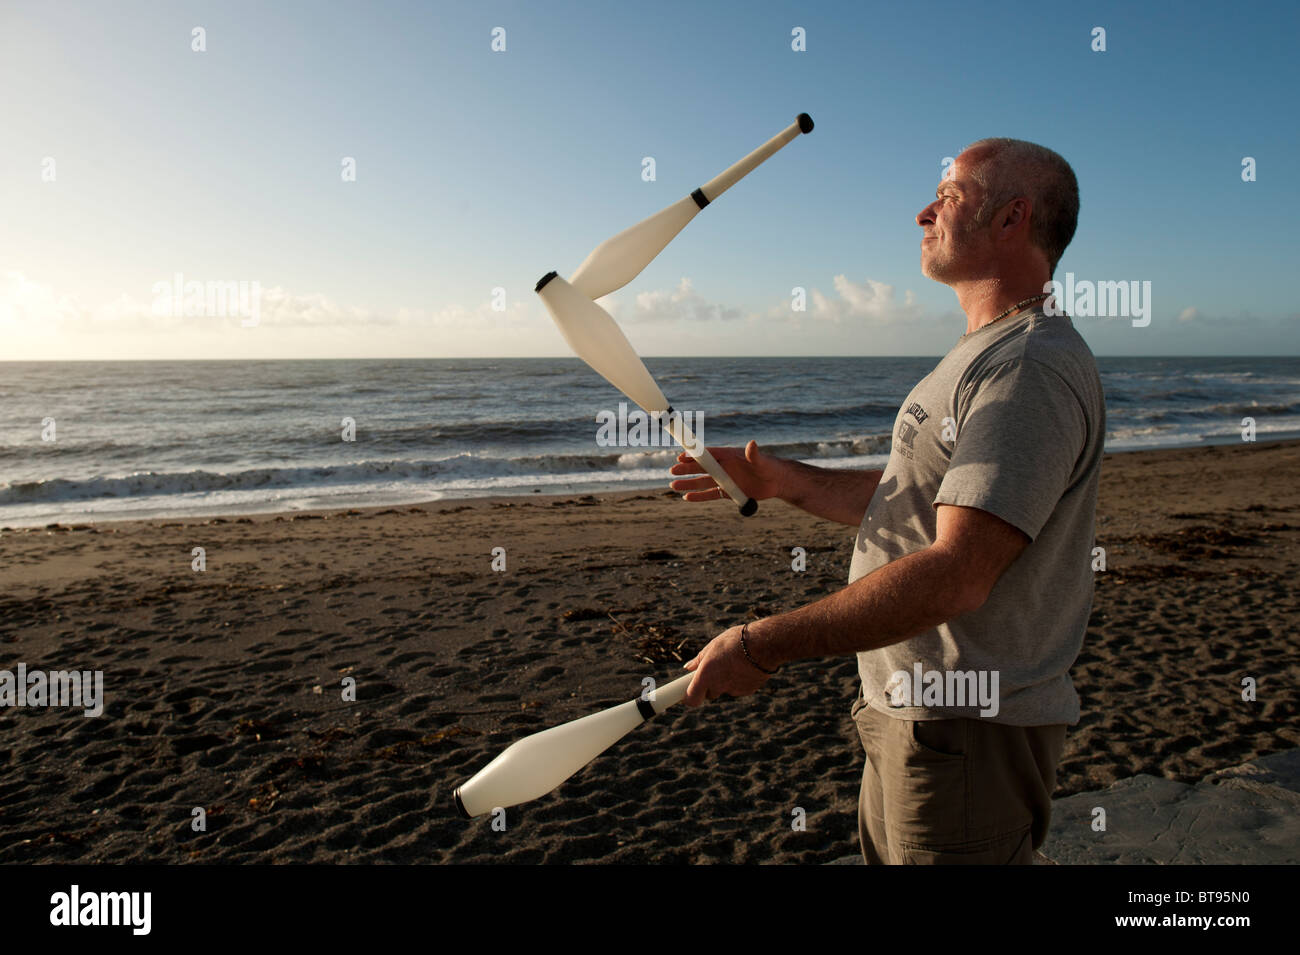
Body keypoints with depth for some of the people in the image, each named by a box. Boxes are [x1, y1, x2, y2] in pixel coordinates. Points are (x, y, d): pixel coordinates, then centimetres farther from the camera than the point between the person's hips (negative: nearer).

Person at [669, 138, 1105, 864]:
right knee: (885, 851, 22)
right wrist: (781, 480, 7)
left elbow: (956, 575, -29)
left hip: (970, 733, -10)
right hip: (914, 710, 10)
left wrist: (766, 645, -26)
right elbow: (911, 502, 18)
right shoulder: (991, 357, 15)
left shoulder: (1033, 369, -21)